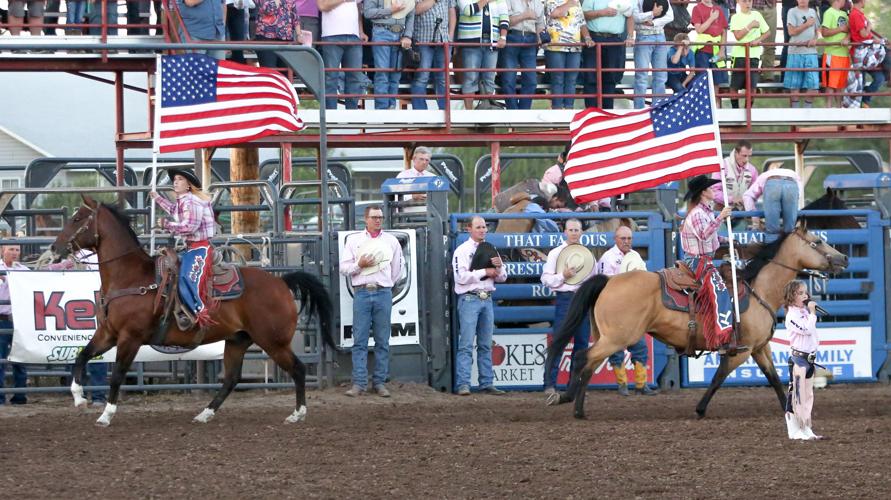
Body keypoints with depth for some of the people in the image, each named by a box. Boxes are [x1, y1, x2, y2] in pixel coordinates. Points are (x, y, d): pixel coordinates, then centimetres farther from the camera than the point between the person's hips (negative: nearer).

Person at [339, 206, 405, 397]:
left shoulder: (391, 241, 13)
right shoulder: (354, 240, 11)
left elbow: (397, 269, 20)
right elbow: (344, 268, 7)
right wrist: (359, 265, -8)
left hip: (383, 293, 1)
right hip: (362, 293, -1)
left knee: (382, 341, 1)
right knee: (360, 340, -6)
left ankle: (380, 382, 5)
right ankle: (359, 383, -7)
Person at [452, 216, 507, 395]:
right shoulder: (462, 251, -2)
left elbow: (502, 278, 16)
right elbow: (461, 276, -14)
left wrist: (499, 267, -5)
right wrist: (485, 272, -9)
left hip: (487, 299, 6)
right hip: (469, 298, -6)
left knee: (485, 345, 8)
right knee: (466, 344, -10)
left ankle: (487, 383, 11)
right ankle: (463, 385, -12)